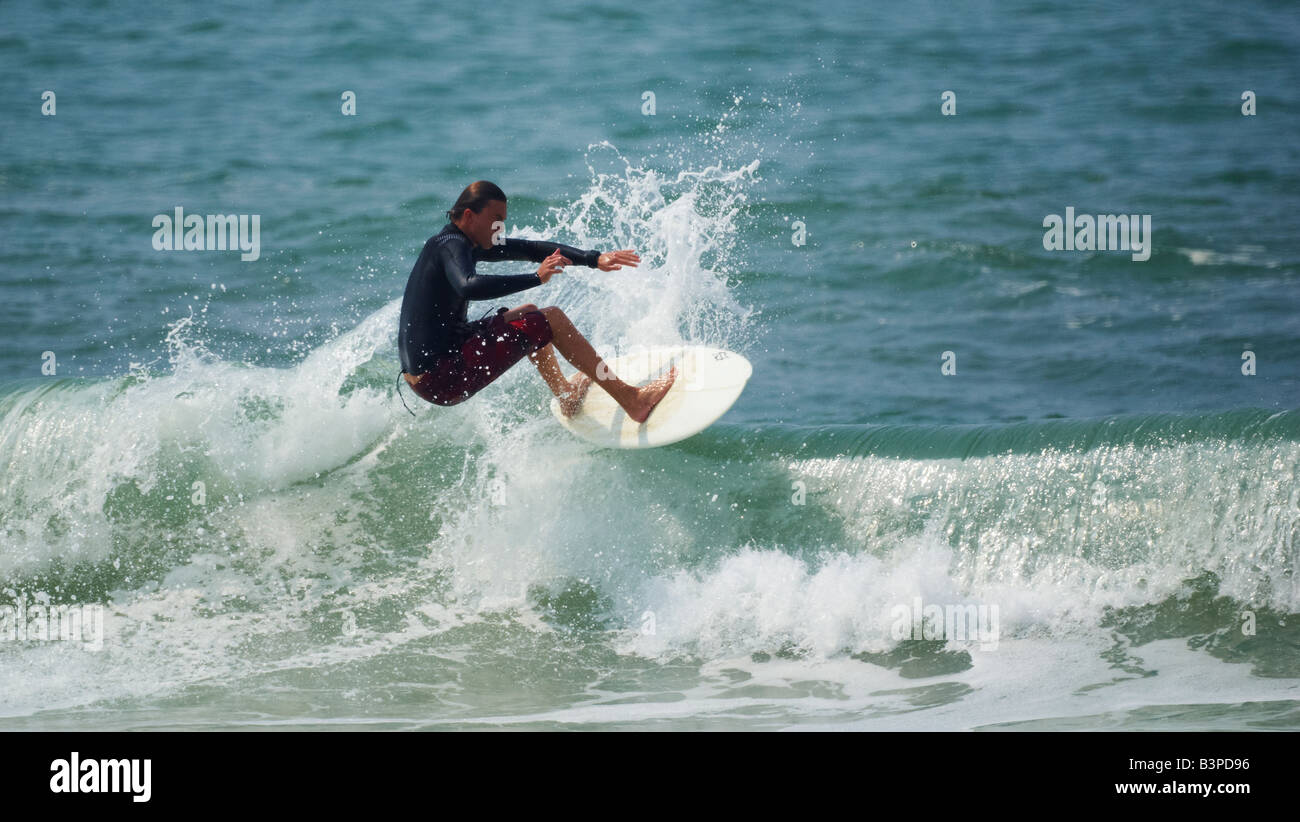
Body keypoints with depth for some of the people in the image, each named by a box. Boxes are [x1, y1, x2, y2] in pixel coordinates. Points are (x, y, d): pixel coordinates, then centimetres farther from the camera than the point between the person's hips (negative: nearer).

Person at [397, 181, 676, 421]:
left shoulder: (464, 244, 15)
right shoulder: (451, 246, -14)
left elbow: (530, 249, 13)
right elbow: (468, 287, -37)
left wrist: (595, 259, 7)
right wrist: (537, 278, -34)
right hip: (444, 380, -10)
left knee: (528, 314, 28)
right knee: (551, 319, -9)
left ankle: (566, 396, 43)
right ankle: (631, 401, -9)